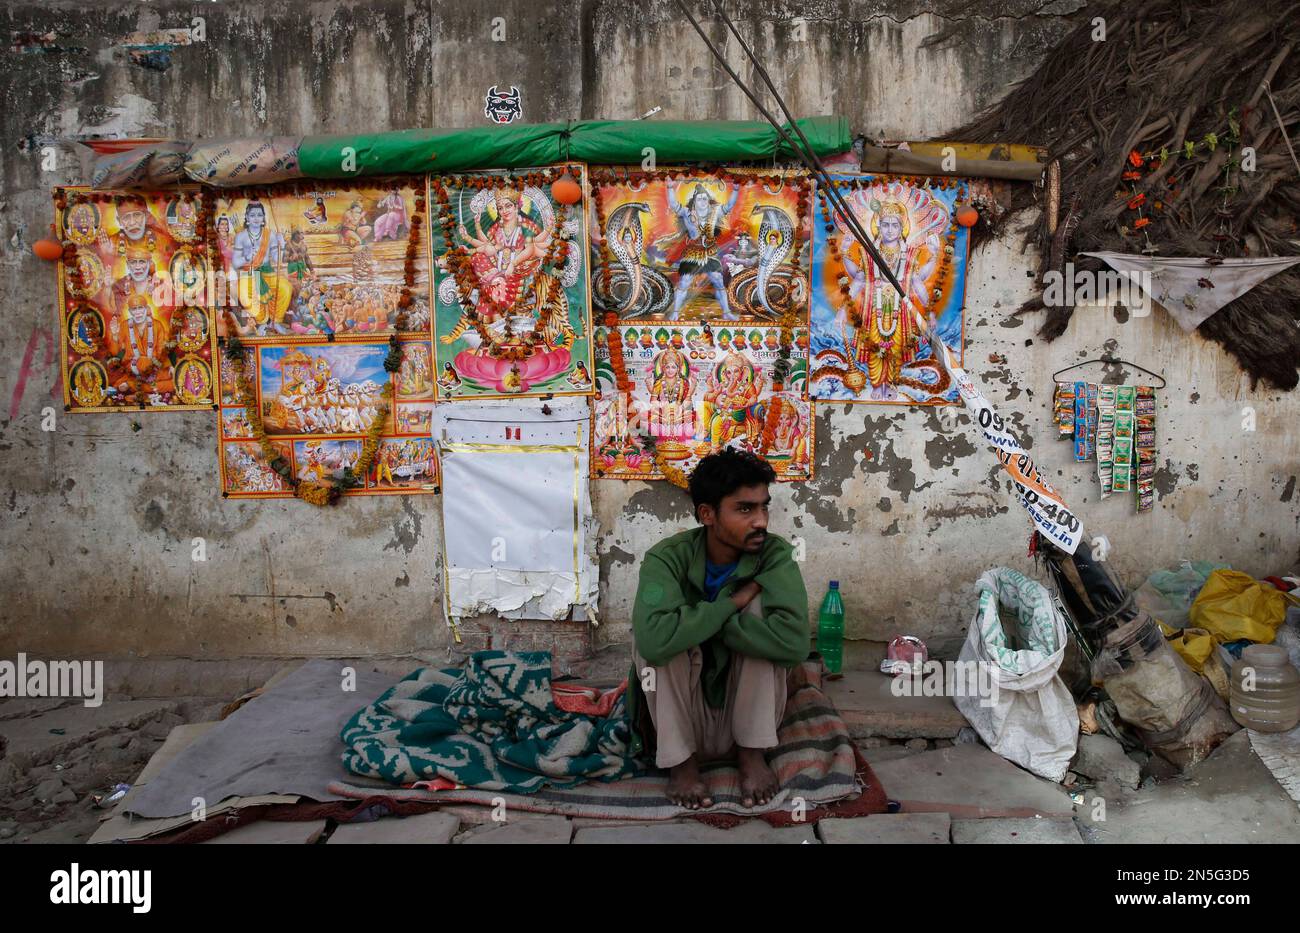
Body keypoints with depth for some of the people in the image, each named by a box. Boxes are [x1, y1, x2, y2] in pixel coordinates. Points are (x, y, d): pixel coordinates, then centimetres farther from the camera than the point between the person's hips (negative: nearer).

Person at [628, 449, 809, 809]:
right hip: (680, 718, -1)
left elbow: (794, 641, -32)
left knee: (761, 606, -21)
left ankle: (751, 752, -10)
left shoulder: (774, 555, -14)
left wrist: (702, 620, -26)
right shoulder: (668, 558, -18)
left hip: (744, 710, 1)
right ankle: (681, 760, -11)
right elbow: (653, 640, -38)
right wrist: (731, 603, -28)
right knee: (658, 638, -27)